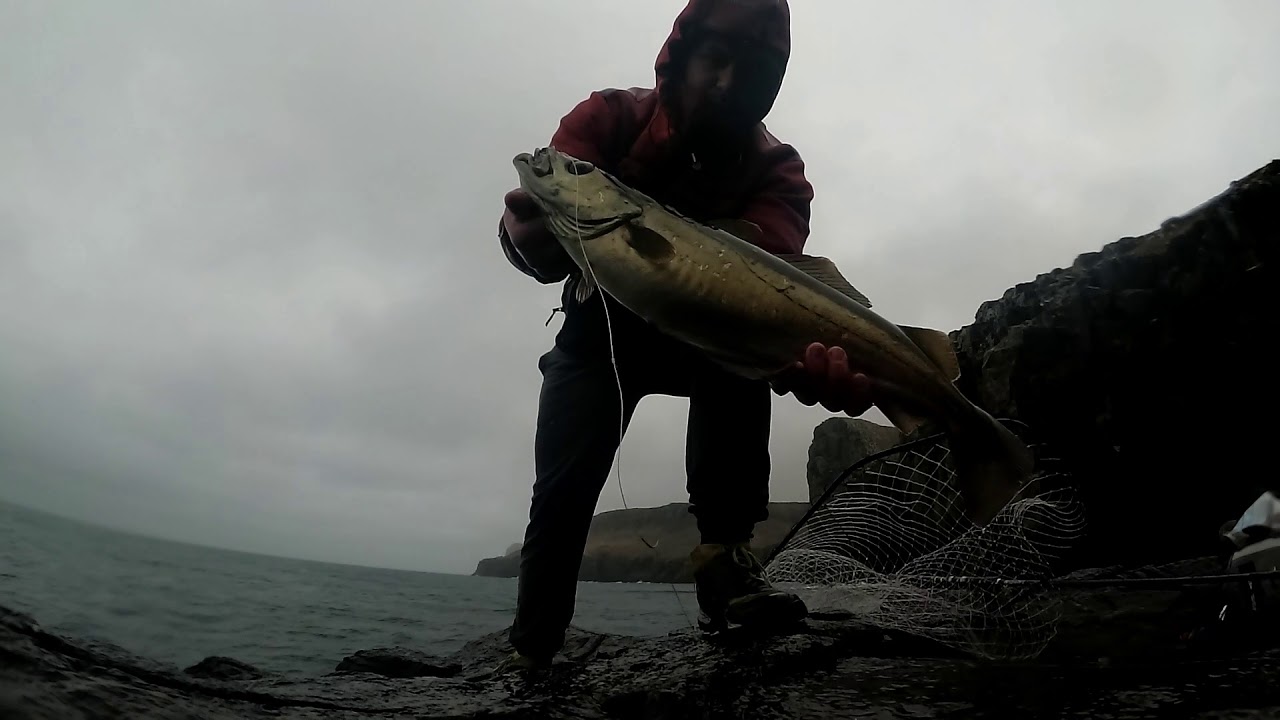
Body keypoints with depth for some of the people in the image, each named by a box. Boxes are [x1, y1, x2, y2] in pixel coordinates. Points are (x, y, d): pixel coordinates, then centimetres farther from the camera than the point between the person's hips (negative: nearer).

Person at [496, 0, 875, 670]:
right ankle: (532, 650, 3)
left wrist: (799, 351, -57)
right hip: (601, 330, -1)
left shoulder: (776, 170, -15)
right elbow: (545, 212, -31)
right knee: (563, 486, -18)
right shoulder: (609, 117, -15)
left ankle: (725, 553, -27)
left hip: (700, 330, 1)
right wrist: (533, 232, -57)